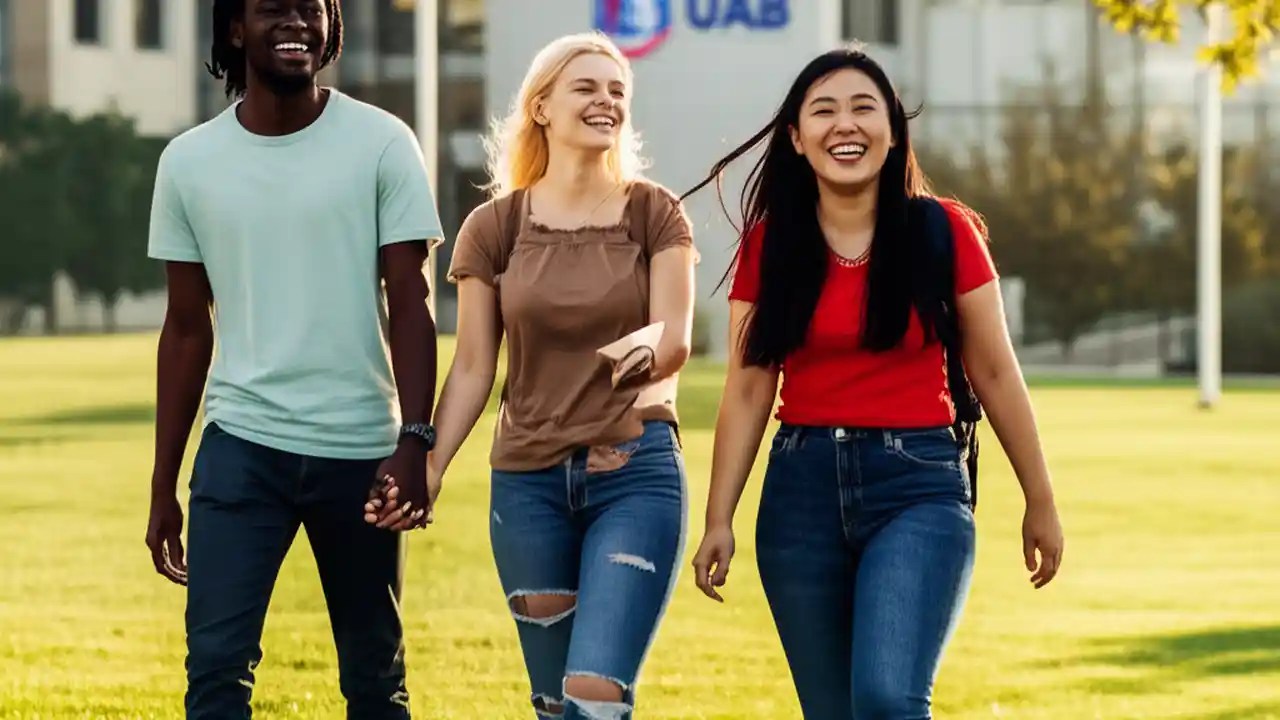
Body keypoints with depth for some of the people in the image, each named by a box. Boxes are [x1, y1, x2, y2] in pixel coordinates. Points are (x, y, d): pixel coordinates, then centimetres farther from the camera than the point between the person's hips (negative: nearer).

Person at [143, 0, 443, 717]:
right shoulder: (189, 162, 4)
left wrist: (415, 443, -18)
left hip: (361, 449, -1)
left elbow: (411, 306, -5)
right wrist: (163, 487, 9)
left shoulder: (382, 145, -2)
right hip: (242, 446, 1)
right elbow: (187, 329, 10)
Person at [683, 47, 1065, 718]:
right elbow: (747, 389, 6)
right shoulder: (770, 243, 4)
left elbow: (995, 374, 4)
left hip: (919, 485, -3)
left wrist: (1040, 503, 8)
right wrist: (719, 521, 2)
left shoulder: (943, 231, -2)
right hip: (802, 487, 3)